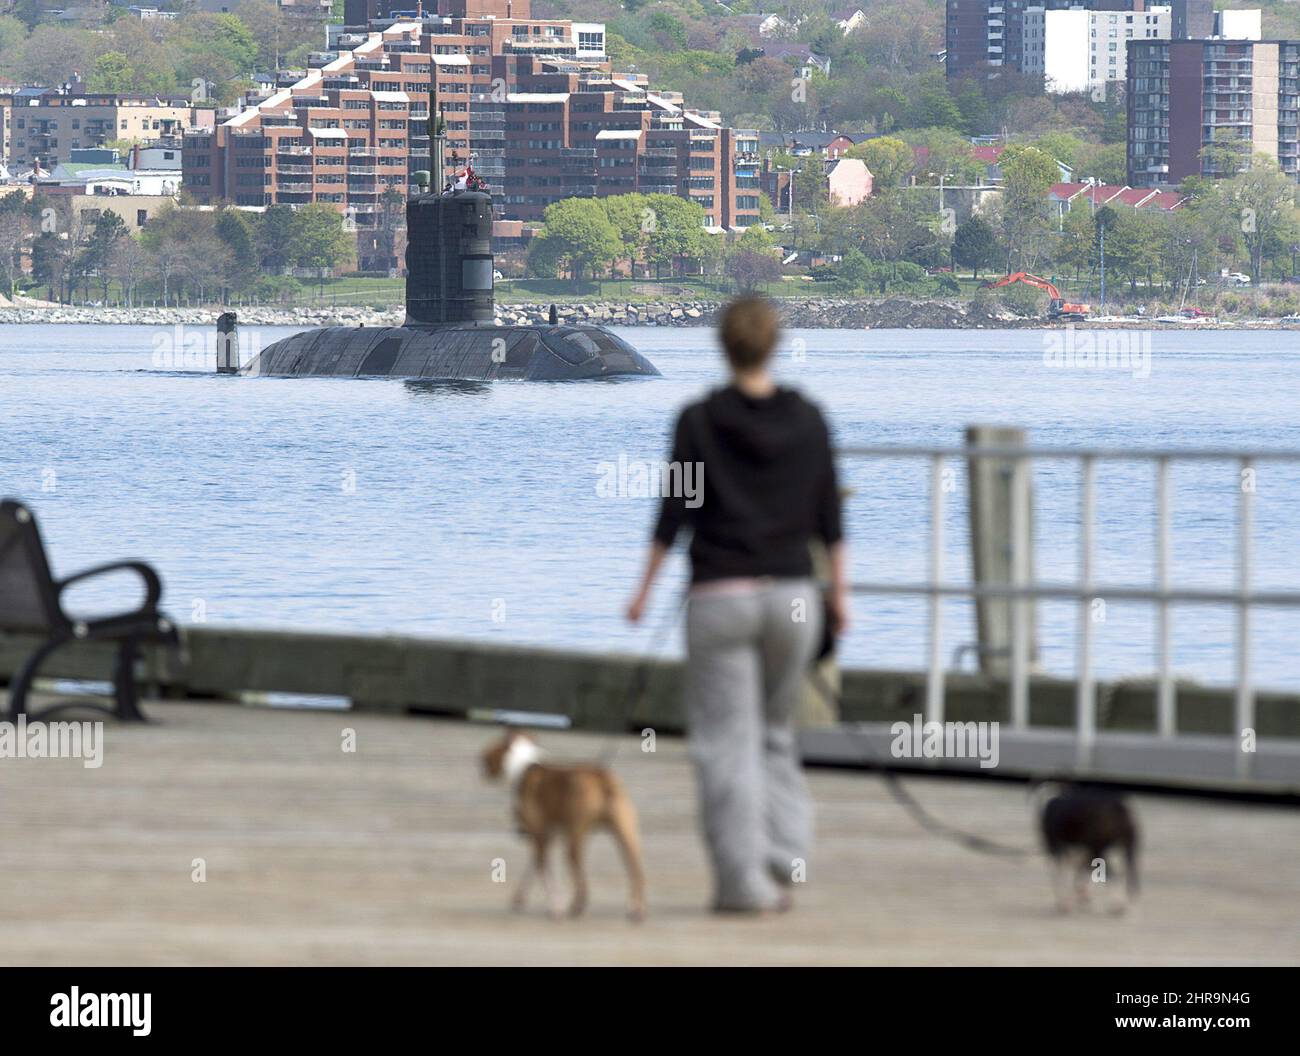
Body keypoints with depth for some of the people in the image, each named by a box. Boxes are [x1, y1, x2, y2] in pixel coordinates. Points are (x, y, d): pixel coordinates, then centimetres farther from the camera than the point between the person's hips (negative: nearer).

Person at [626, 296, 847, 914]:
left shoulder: (700, 421, -6)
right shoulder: (807, 421, 2)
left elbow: (674, 512, -6)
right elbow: (828, 517, 5)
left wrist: (646, 588, 3)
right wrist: (839, 591, 14)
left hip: (720, 595, -3)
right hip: (793, 594, 3)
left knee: (727, 743, 2)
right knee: (776, 736, 17)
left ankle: (743, 879, 0)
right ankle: (783, 858, 5)